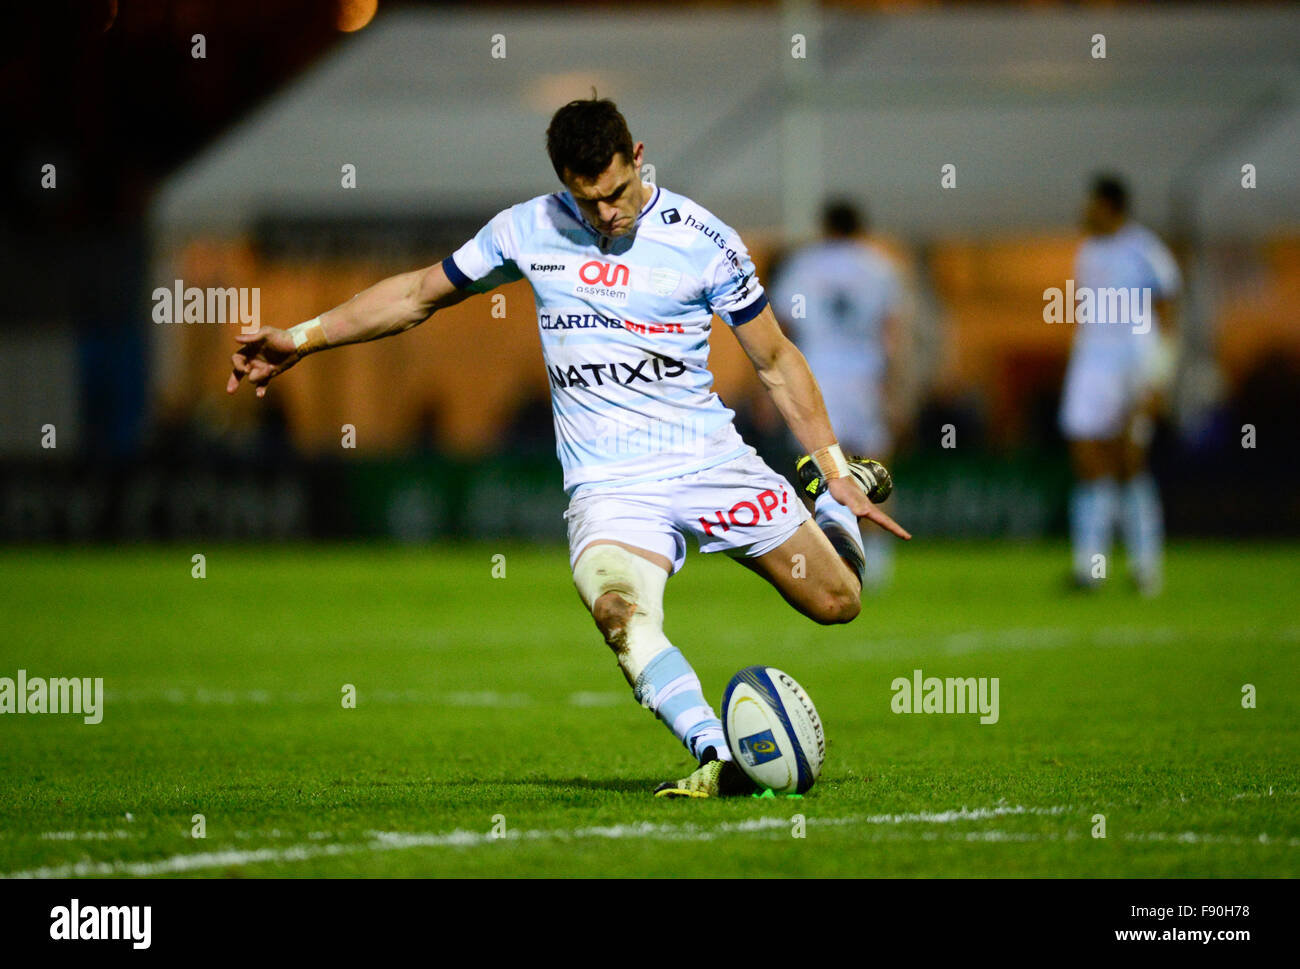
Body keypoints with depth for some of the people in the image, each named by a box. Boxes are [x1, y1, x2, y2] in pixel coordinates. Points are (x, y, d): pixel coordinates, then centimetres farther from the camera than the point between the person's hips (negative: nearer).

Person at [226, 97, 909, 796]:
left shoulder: (703, 240, -3)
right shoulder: (529, 230, 3)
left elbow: (775, 360, 7)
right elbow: (418, 295, 17)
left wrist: (835, 470, 5)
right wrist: (301, 338, 13)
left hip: (712, 460, 0)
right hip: (607, 485, 0)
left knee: (836, 602, 4)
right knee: (620, 613, -32)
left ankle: (839, 498, 37)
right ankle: (718, 758, -41)